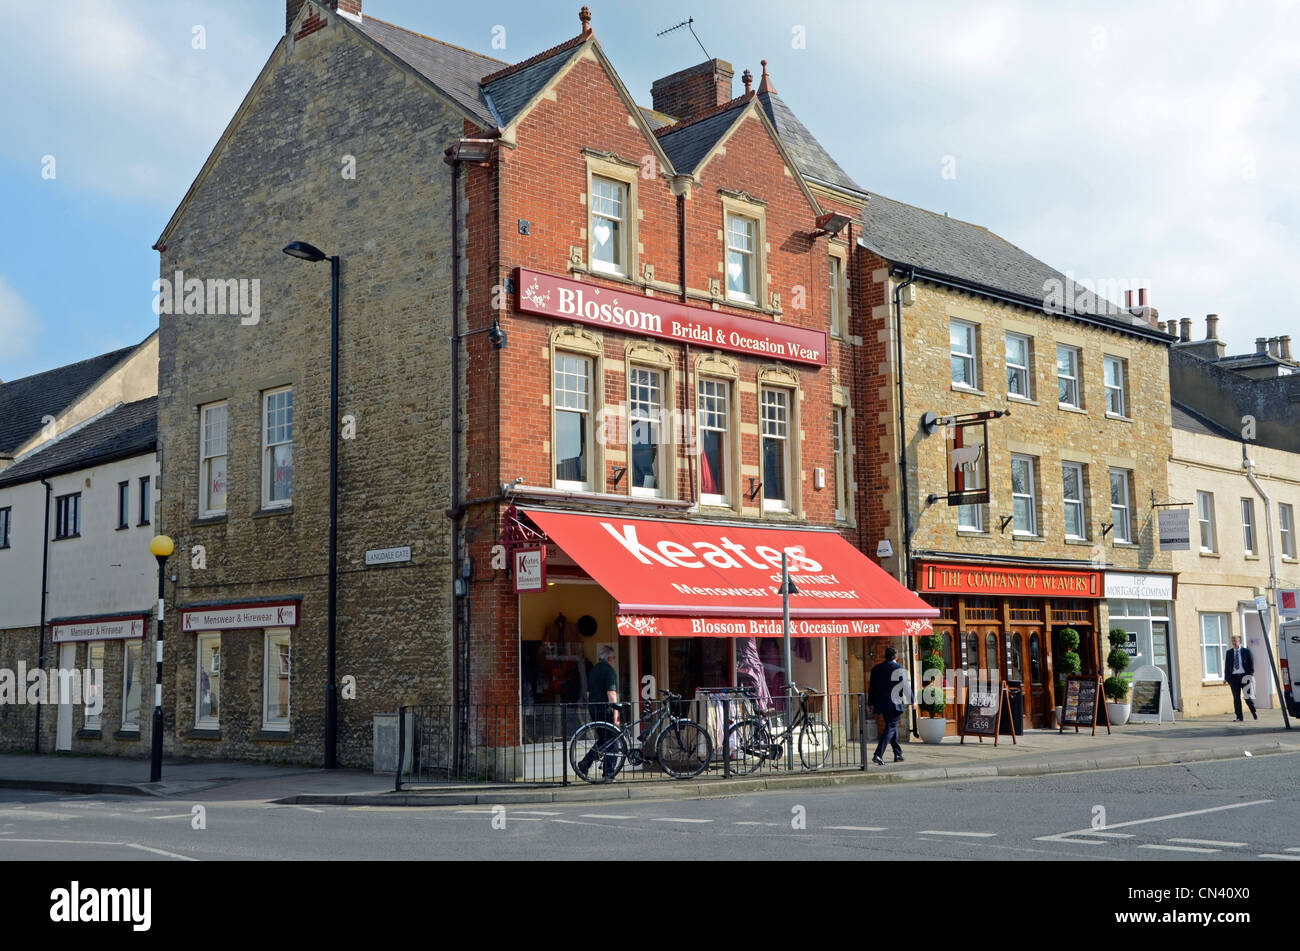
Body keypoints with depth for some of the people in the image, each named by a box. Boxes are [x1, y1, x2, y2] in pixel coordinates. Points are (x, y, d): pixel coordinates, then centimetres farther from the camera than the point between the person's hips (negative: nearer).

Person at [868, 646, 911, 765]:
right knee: (890, 728, -6)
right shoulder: (899, 668, -7)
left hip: (881, 705, 6)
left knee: (892, 727, 20)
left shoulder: (876, 669, 9)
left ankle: (898, 754, 27)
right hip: (895, 704, -6)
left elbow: (872, 688, 13)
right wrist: (911, 701, 3)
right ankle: (878, 755, -19)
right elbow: (905, 686, -7)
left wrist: (870, 704, 18)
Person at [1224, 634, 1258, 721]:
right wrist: (1228, 678, 3)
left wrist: (1251, 675, -5)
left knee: (1248, 696, 0)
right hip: (1234, 677, 2)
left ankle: (1254, 712, 22)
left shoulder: (1246, 651, 4)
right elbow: (1226, 666, 10)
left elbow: (1251, 663, 4)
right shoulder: (1229, 653, 10)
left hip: (1244, 676, -2)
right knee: (1236, 697, 0)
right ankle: (1239, 717, 5)